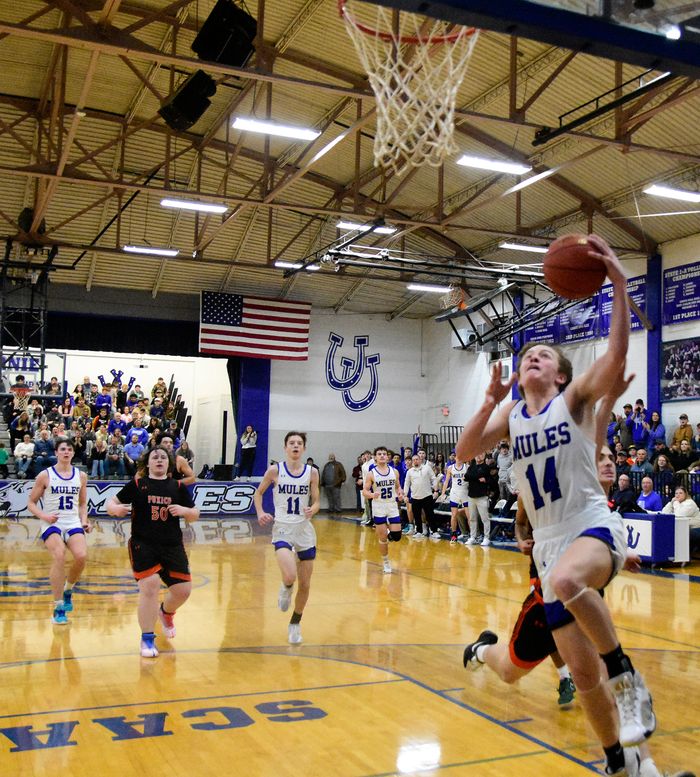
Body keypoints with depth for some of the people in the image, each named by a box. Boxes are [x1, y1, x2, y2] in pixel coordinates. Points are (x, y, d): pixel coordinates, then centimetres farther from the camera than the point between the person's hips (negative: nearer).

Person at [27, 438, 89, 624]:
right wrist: (44, 516, -14)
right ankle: (58, 607, -16)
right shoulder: (45, 475, 0)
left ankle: (68, 590, 11)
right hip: (52, 524, -3)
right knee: (59, 556, -28)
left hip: (73, 523, 3)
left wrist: (84, 520, 2)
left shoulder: (81, 476, 10)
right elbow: (31, 502, 3)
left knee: (81, 556, -22)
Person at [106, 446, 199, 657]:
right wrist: (114, 508, -20)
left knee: (183, 590, 1)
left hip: (172, 546, 3)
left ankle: (166, 612, 38)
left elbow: (194, 516, 11)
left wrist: (183, 510, -10)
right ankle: (147, 639, 6)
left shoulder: (177, 487, 8)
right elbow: (111, 502, 3)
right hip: (143, 545, -3)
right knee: (149, 588, -13)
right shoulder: (137, 484, 2)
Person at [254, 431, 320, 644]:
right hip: (282, 529, -3)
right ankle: (286, 589, 14)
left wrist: (312, 510, -16)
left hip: (305, 530, 3)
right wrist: (260, 513, -7)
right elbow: (258, 493, 9)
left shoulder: (312, 472, 1)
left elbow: (316, 502, 7)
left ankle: (295, 624, 31)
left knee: (305, 584, 8)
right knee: (290, 577, -25)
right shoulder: (274, 470, -4)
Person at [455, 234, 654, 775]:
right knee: (583, 674, 5)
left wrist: (619, 283, -24)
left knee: (567, 580, -41)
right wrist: (491, 400, -6)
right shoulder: (511, 414, 12)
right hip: (550, 545, 5)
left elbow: (616, 355, -17)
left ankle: (628, 679, -20)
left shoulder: (576, 398, 0)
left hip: (596, 527, -5)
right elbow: (465, 453, 4)